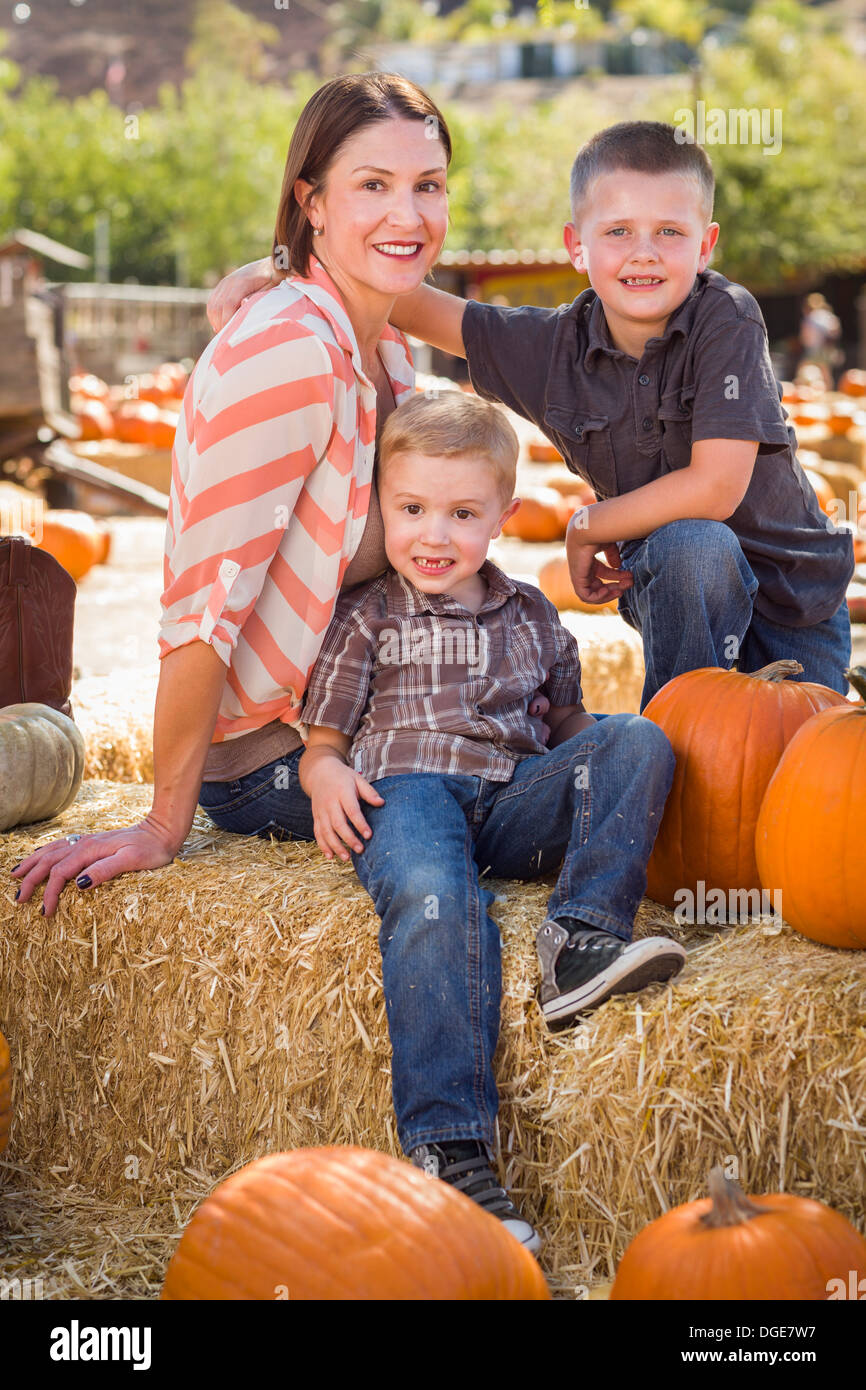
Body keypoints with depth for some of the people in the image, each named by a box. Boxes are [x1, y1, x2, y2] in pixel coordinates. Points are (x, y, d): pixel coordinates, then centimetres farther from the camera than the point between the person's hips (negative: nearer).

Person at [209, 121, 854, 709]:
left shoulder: (727, 317, -21)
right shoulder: (553, 344, -10)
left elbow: (715, 487, -26)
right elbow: (413, 302, -4)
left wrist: (587, 526, -13)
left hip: (796, 588, -1)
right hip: (687, 585, 1)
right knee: (693, 544, -31)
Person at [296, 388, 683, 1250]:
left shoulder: (532, 618, 24)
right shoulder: (367, 620, 15)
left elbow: (566, 721, 29)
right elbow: (323, 742, 14)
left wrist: (605, 768, 7)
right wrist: (327, 778, -10)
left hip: (512, 801, 4)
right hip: (405, 790, -4)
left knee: (638, 739, -18)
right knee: (435, 903, -37)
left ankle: (582, 937, -36)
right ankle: (449, 1153, -46)